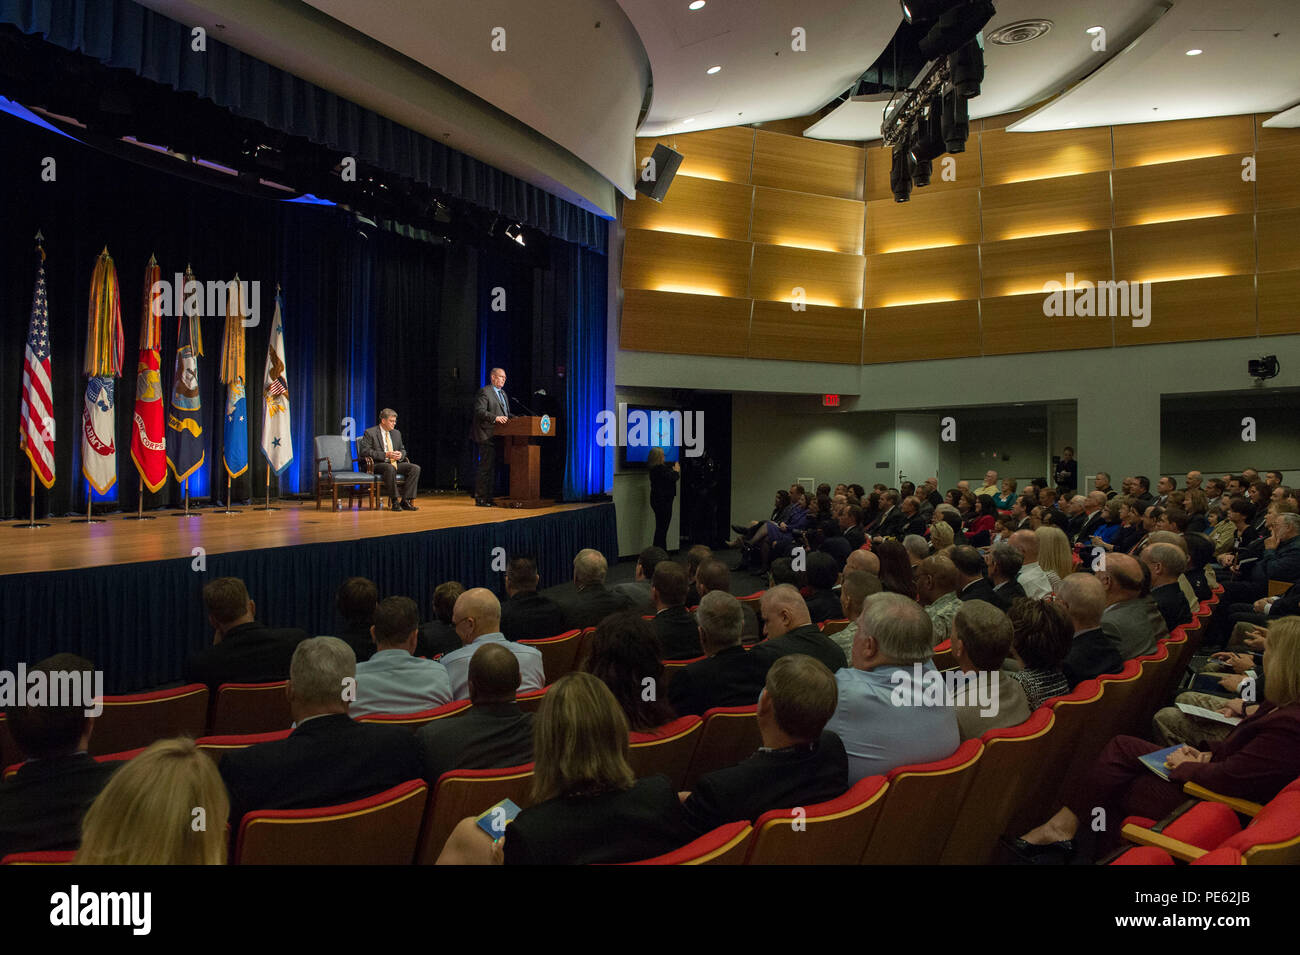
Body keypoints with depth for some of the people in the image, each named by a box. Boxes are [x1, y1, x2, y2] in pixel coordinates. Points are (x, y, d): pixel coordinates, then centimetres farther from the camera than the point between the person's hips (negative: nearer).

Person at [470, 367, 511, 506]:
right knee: (486, 467, -8)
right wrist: (495, 418, -27)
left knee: (495, 467, 10)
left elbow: (506, 414, 27)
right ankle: (480, 498, -2)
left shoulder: (503, 393, 23)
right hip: (487, 436, -9)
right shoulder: (484, 392, -6)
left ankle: (490, 496, 16)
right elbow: (479, 411, -17)